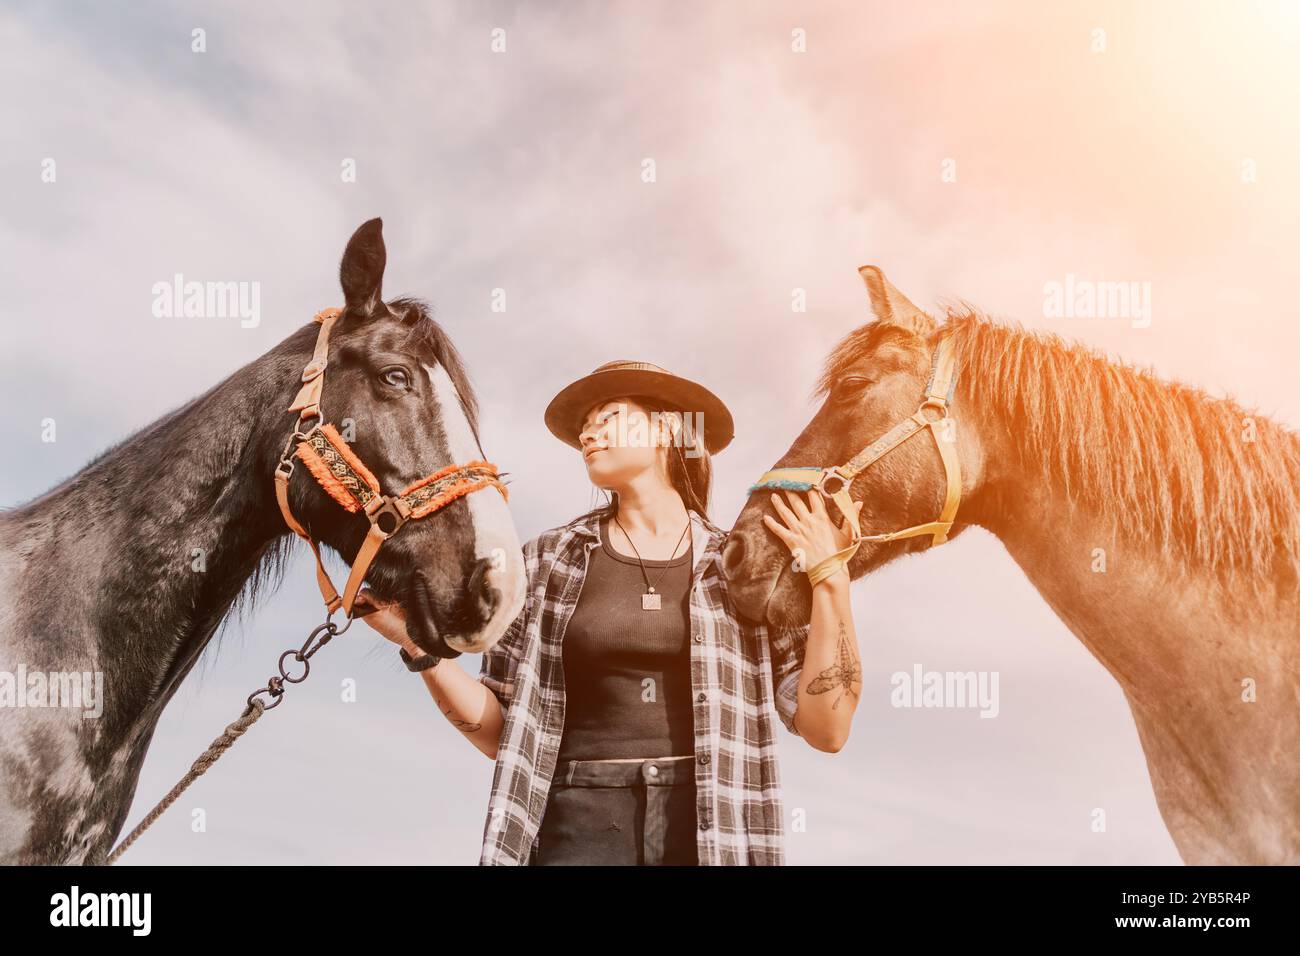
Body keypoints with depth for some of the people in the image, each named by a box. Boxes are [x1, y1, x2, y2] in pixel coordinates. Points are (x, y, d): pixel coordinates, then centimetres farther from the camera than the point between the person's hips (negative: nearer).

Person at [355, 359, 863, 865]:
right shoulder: (549, 560, 3)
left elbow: (827, 730, -3)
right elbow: (501, 734, 5)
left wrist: (830, 579, -9)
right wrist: (420, 645, -8)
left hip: (715, 826, 0)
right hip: (581, 824, 0)